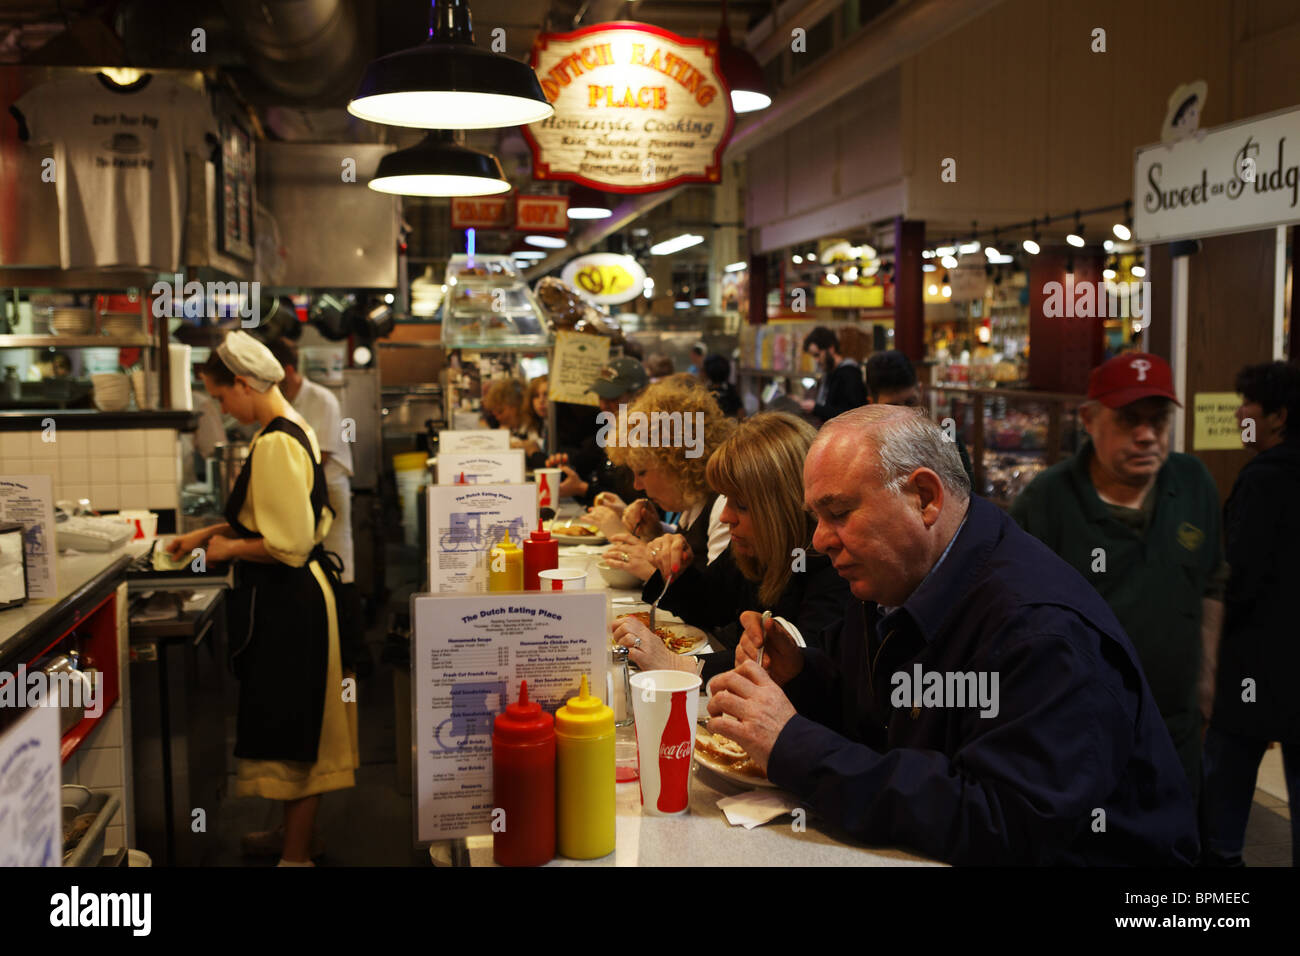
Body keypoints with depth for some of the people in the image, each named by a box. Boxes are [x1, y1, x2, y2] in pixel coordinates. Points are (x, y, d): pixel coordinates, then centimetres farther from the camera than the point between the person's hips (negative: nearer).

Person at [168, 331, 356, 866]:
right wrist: (205, 535, 18)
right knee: (293, 726, 21)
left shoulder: (276, 445, -21)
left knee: (292, 727, 2)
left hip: (287, 602, -10)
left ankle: (297, 855, 14)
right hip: (291, 598, 10)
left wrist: (227, 548, -10)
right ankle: (293, 832, 36)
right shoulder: (293, 431, 9)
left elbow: (288, 543, -24)